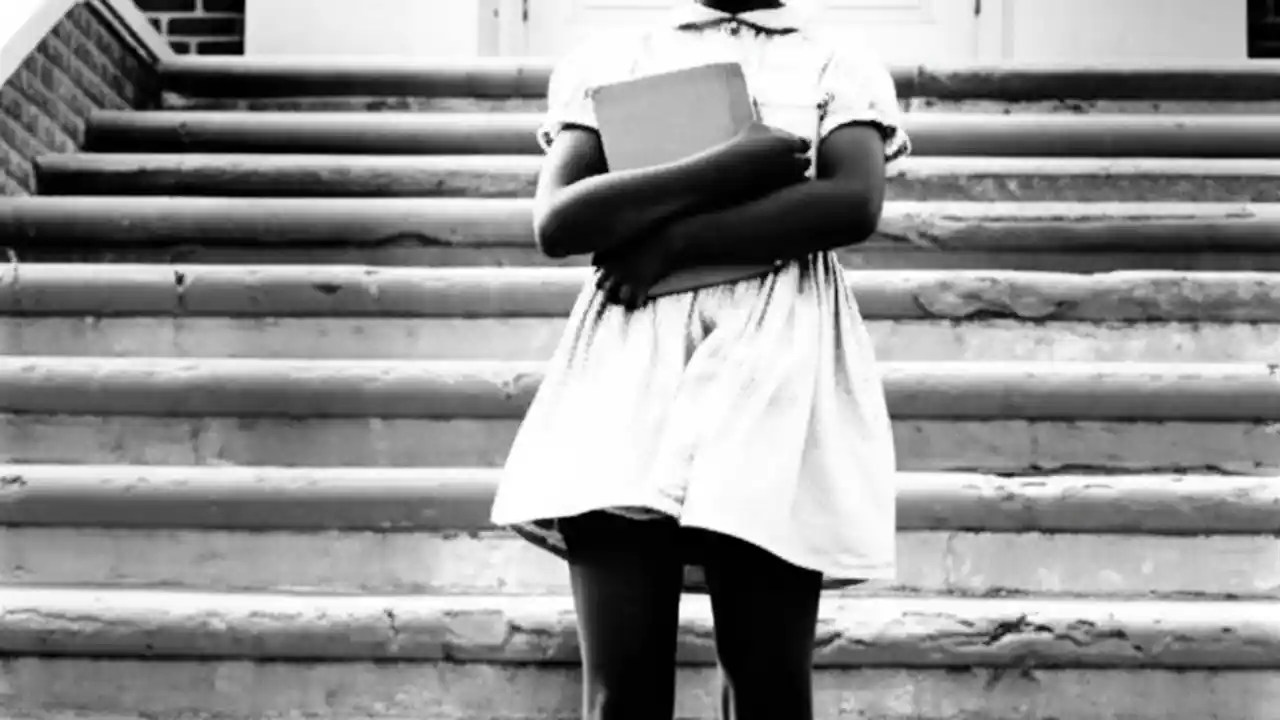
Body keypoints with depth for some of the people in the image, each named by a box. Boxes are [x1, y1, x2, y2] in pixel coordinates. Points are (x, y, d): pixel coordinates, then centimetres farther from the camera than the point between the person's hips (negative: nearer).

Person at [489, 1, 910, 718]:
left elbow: (855, 202, -6)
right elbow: (557, 221, 1)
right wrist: (731, 167, -6)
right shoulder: (606, 65, 18)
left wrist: (675, 241, -8)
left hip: (776, 357, 0)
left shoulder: (842, 69, 15)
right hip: (629, 360, 1)